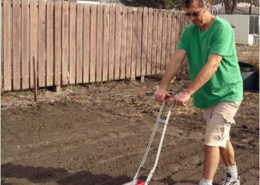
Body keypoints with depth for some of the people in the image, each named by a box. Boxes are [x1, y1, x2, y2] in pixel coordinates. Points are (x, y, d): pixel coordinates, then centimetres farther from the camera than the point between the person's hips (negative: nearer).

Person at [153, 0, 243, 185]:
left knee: (212, 141, -9)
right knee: (221, 138, 19)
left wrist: (188, 92, -36)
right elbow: (177, 59, -9)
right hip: (207, 94, 7)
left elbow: (212, 65, -31)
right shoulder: (189, 31, -1)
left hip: (226, 94, -7)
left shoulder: (222, 29, -22)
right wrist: (163, 86, -22)